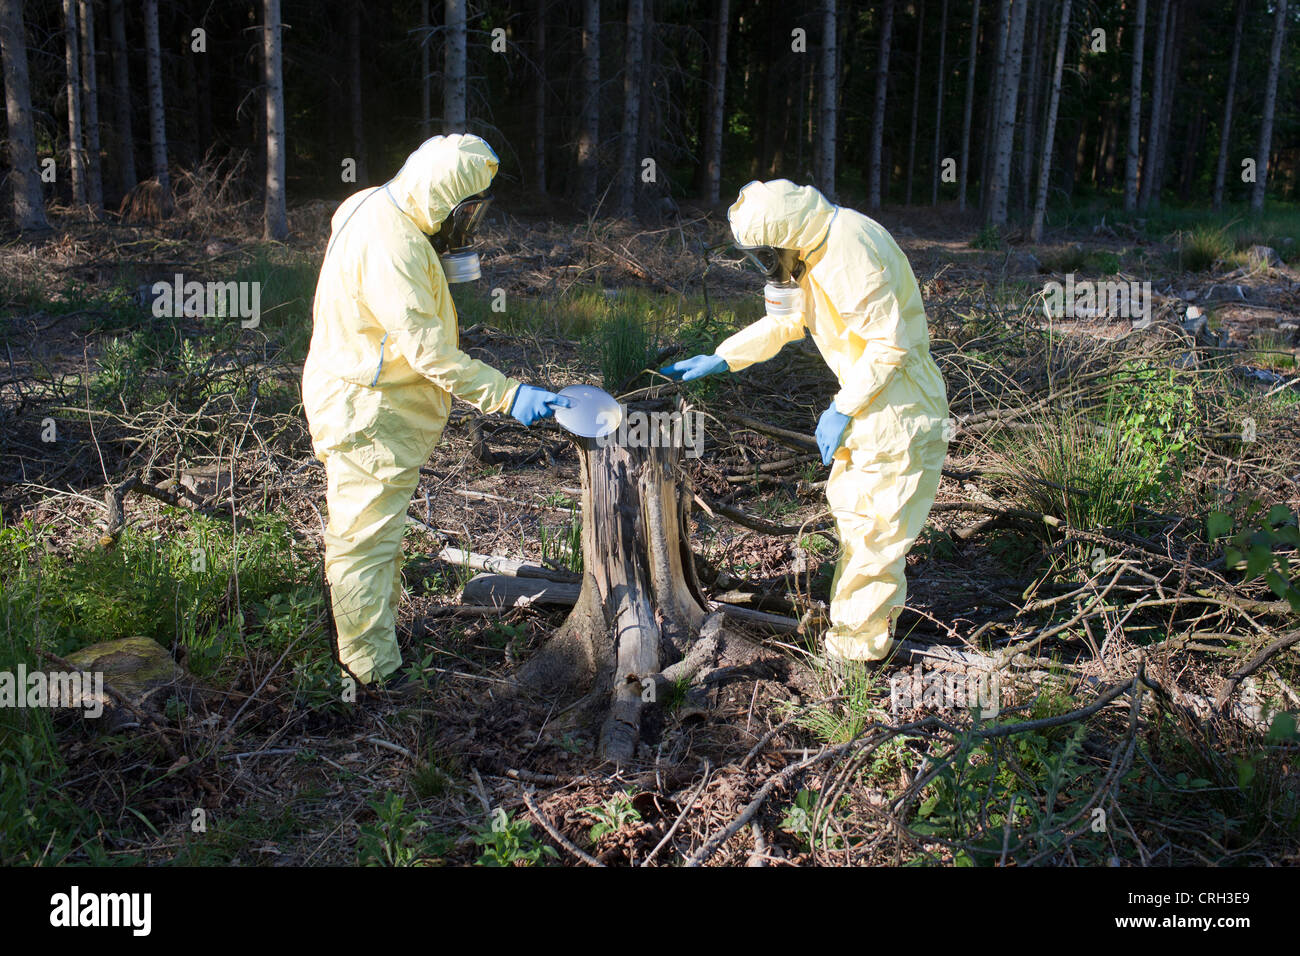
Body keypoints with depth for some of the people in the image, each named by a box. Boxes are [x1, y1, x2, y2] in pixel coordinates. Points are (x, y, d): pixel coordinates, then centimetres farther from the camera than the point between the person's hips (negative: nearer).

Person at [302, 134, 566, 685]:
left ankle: (385, 630, 38)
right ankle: (374, 672, 5)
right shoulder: (389, 247, -26)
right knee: (366, 540, -3)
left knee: (382, 531, 22)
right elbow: (428, 351, -32)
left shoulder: (373, 208, 7)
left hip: (376, 406, 11)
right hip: (368, 413, -11)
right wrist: (508, 395, -33)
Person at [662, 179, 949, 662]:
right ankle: (880, 613, 36)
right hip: (867, 399, 10)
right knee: (850, 502, 20)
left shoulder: (851, 252, -25)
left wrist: (842, 411, -20)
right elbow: (785, 320, 19)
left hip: (896, 409, -10)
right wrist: (718, 360, 13)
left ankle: (858, 640, 14)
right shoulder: (814, 251, 8)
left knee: (871, 526, -1)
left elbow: (890, 343, -26)